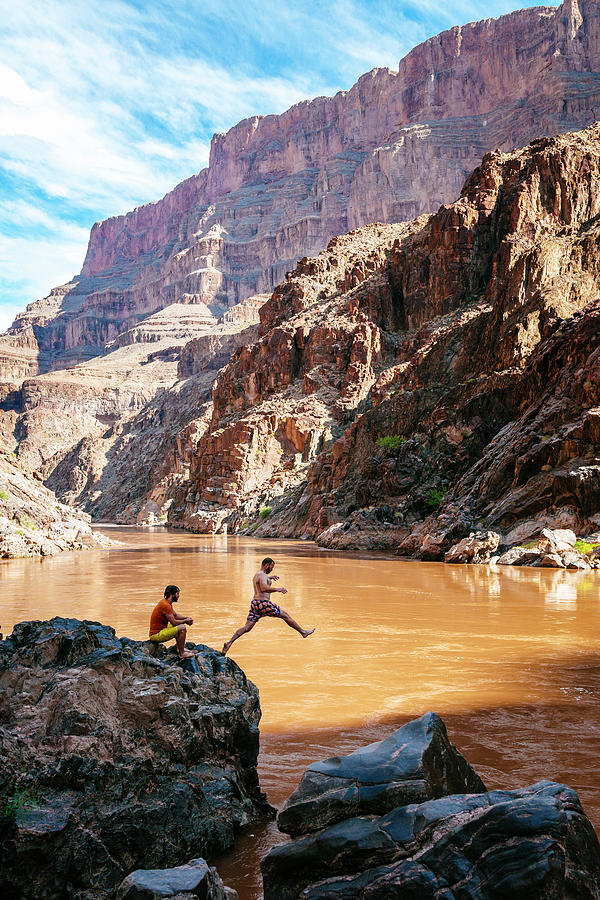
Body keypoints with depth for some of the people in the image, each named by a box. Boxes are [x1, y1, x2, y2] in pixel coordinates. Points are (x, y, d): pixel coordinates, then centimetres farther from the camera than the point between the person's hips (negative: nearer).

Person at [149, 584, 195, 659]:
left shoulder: (166, 603, 9)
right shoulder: (165, 605, -23)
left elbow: (175, 616, 21)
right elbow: (174, 622, -22)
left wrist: (186, 618, 6)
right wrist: (186, 621, -7)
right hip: (156, 635, -11)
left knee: (180, 625, 23)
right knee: (182, 628, -20)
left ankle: (179, 648, 24)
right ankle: (181, 654, -10)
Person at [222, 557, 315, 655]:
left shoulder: (257, 574, 20)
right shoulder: (262, 575, -11)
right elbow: (264, 588, -28)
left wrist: (270, 577, 46)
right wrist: (278, 589, -20)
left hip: (254, 603, 9)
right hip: (263, 603, -9)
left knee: (247, 627, 1)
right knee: (285, 616, 6)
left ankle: (229, 642, -12)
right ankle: (303, 632, 17)